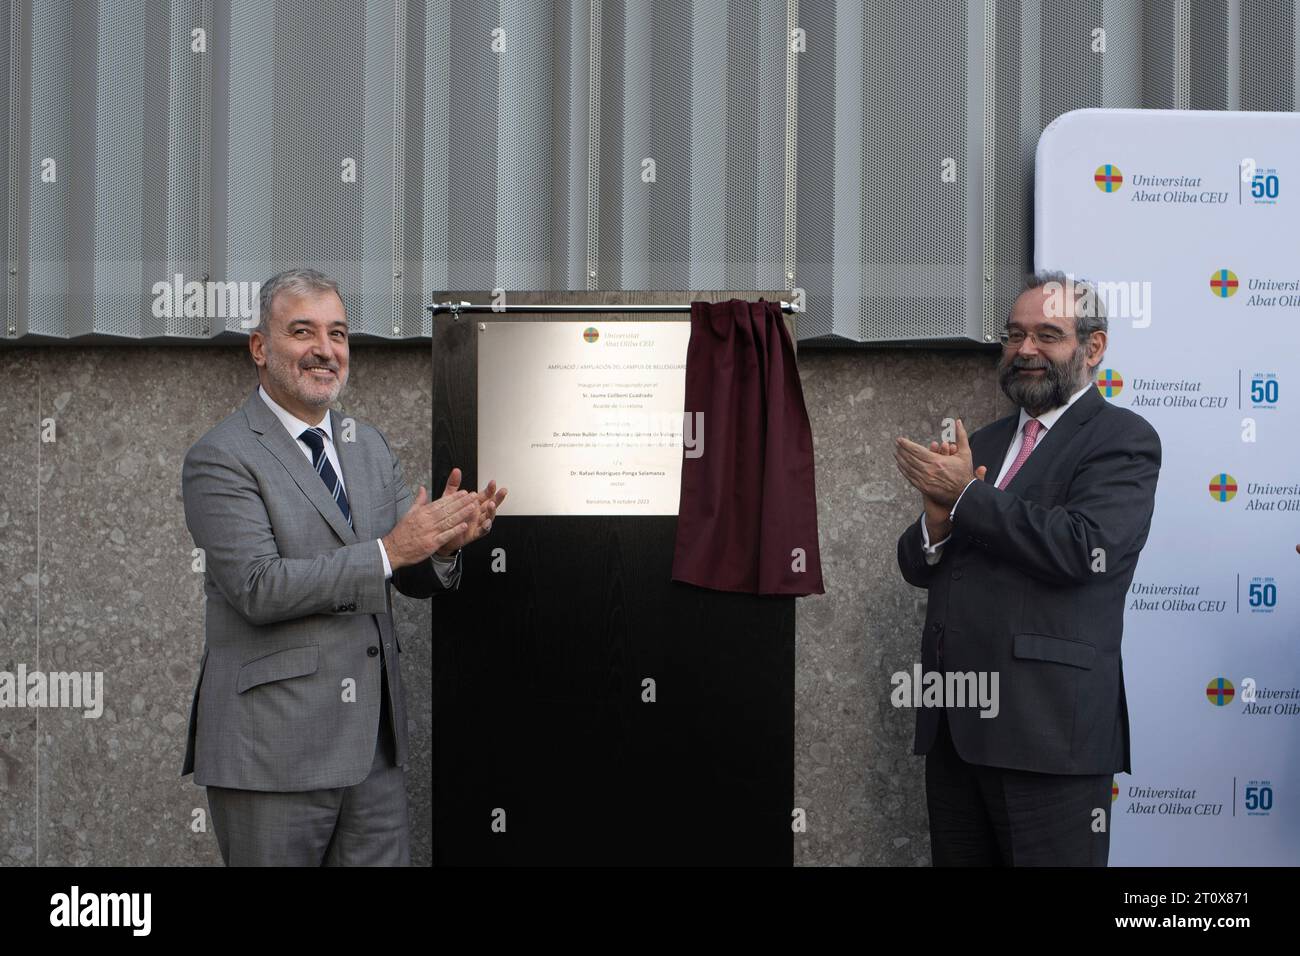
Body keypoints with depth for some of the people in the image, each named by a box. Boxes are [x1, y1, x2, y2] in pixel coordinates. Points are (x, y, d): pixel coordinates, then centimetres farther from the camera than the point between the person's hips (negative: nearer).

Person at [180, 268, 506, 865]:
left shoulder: (370, 446, 13)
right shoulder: (219, 458, -8)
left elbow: (417, 580, 12)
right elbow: (258, 587, -19)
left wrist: (442, 544, -11)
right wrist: (388, 550, -21)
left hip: (374, 747, 6)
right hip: (272, 747, -6)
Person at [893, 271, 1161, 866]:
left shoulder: (1123, 439, -3)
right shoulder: (984, 443, 18)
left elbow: (1079, 548, -19)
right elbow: (920, 568, 16)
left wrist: (966, 495, -10)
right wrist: (937, 521, -6)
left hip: (1047, 727, -6)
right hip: (954, 726, 7)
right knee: (957, 861, 13)